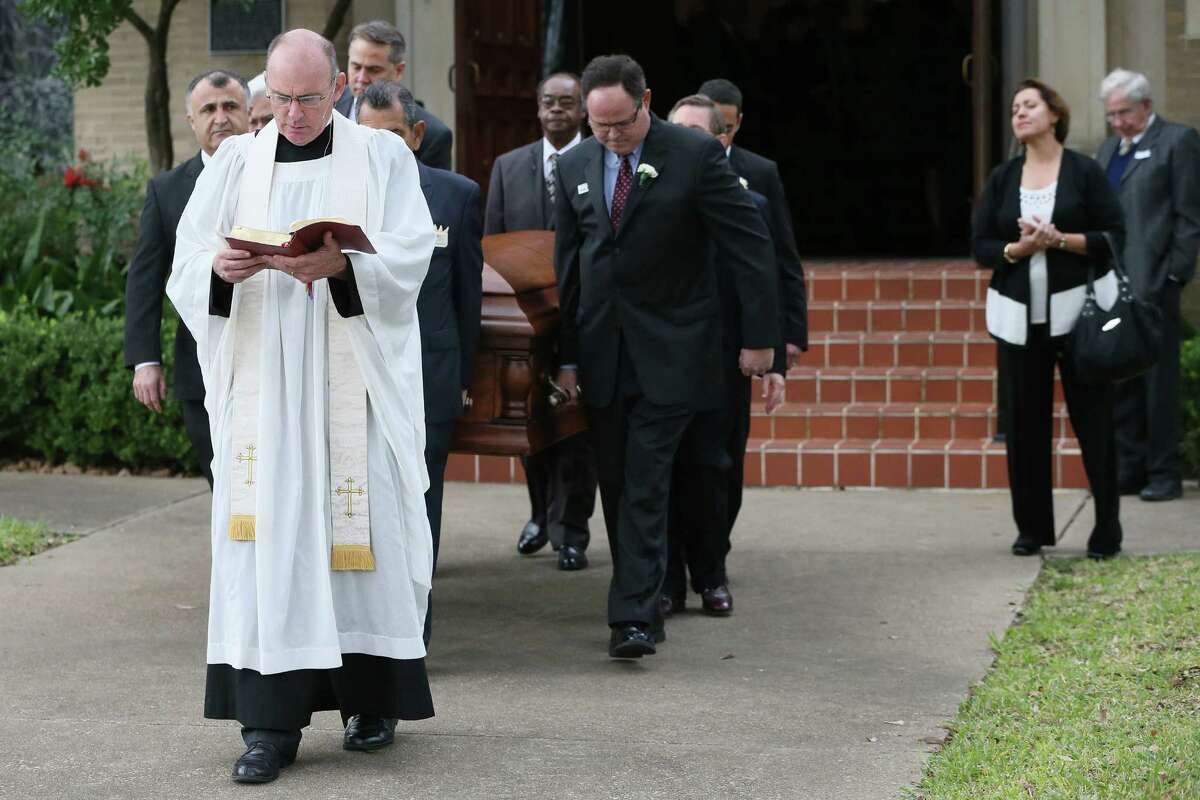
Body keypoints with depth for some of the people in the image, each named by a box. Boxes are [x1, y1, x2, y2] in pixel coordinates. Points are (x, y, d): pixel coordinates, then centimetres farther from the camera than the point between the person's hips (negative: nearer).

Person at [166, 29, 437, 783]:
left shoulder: (383, 157, 4)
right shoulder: (235, 164, 10)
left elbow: (409, 259, -7)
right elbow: (187, 266, 4)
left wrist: (340, 266, -26)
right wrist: (221, 267, -19)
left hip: (355, 383, -1)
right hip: (261, 384, 1)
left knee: (359, 526, 0)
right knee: (266, 535, -5)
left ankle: (372, 696, 14)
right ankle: (271, 718, -5)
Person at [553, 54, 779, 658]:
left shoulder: (696, 156, -8)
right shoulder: (575, 166, 6)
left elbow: (749, 245, -7)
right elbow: (567, 264, 12)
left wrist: (759, 336, -10)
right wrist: (565, 355, 8)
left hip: (668, 353, -5)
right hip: (601, 352, 5)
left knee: (646, 485, -10)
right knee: (616, 485, 8)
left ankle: (634, 618, -12)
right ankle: (643, 602, 19)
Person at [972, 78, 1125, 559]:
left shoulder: (1084, 172, 0)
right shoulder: (1002, 179, 9)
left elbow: (1114, 236, -5)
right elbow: (981, 246, 5)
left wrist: (1060, 240, -17)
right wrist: (1019, 248, -14)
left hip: (1077, 309, -3)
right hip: (1019, 315, 3)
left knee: (1092, 417, -1)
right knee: (1025, 423, 4)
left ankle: (1107, 528, 6)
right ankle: (1032, 528, 13)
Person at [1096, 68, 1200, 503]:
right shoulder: (1109, 148, 20)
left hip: (1152, 283, -7)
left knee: (1158, 380, -2)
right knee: (1119, 379, 8)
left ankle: (1164, 473, 4)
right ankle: (1128, 469, 15)